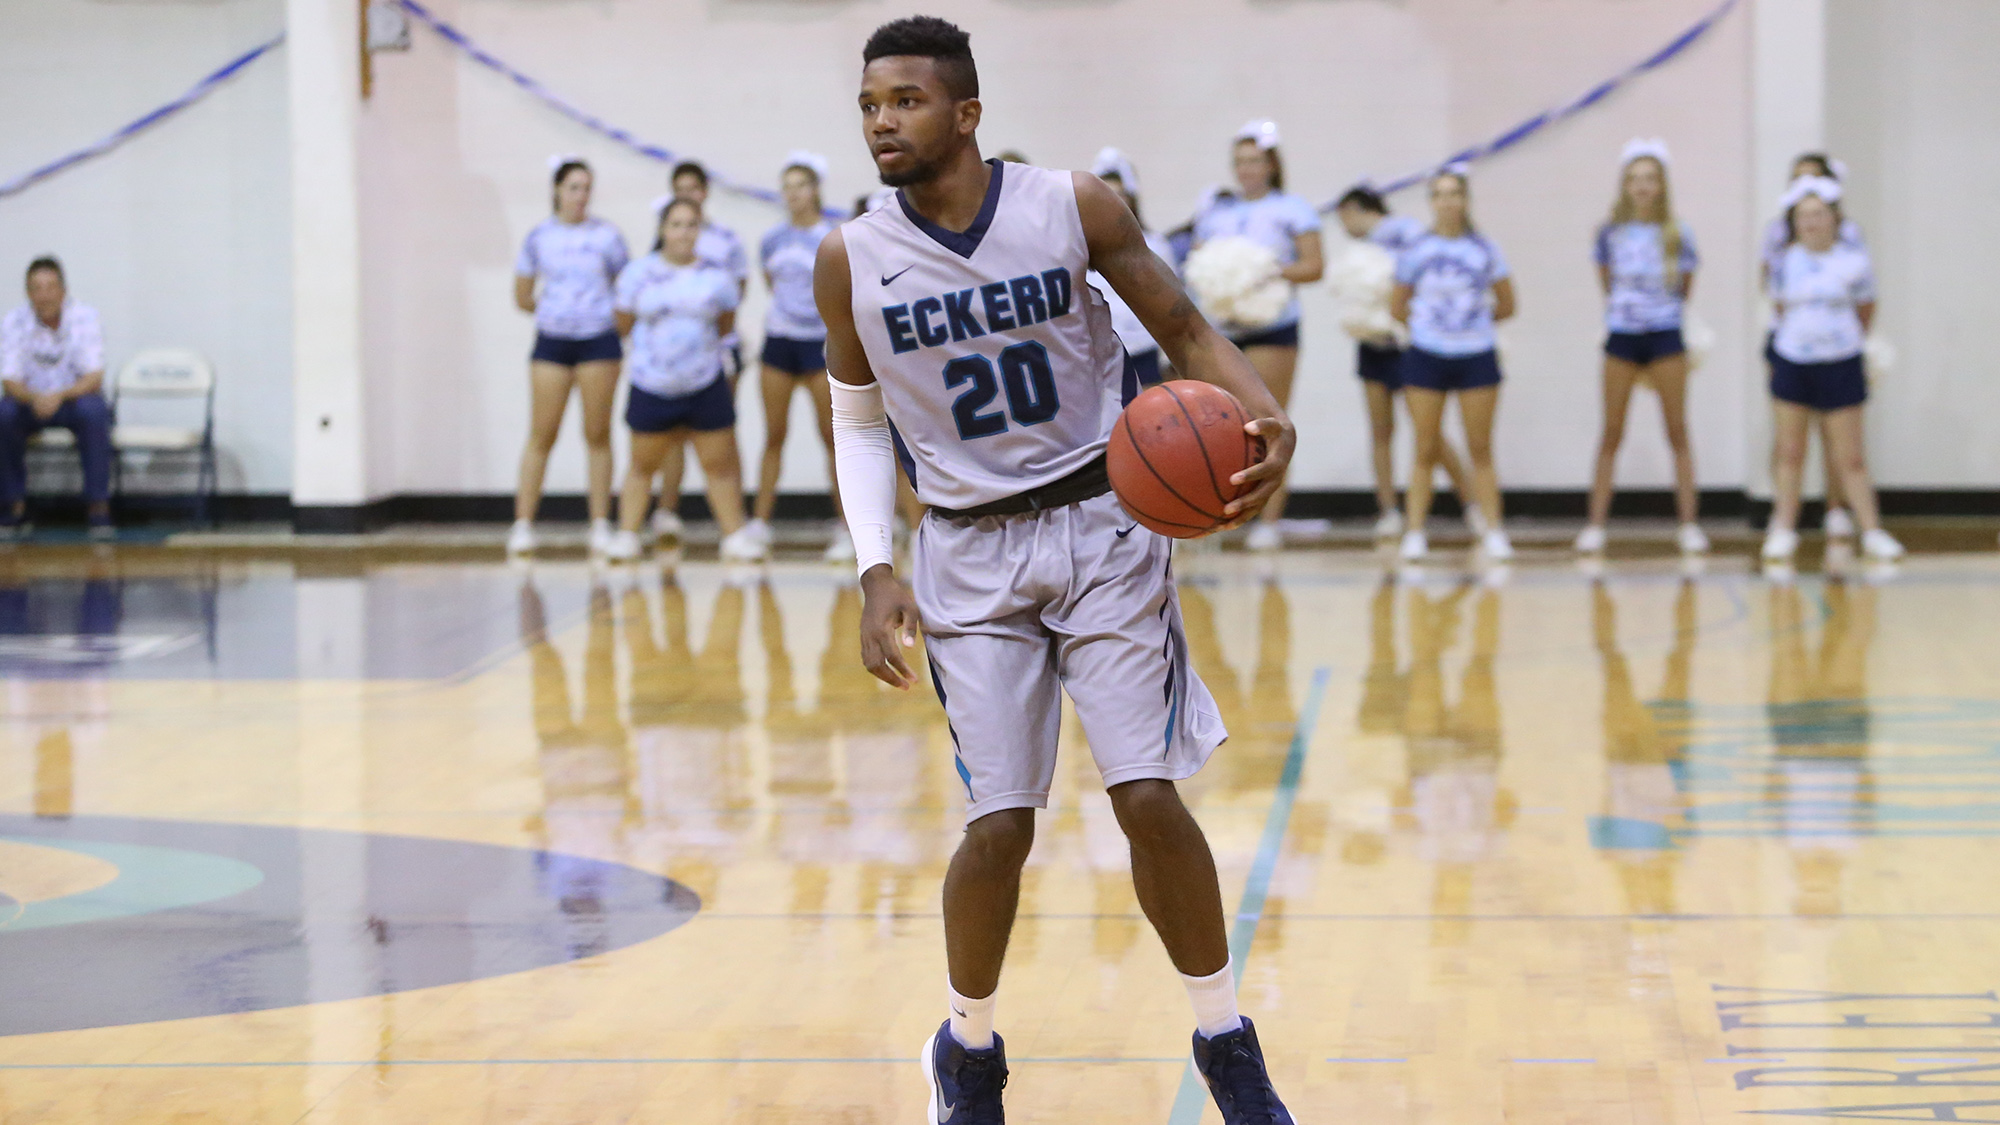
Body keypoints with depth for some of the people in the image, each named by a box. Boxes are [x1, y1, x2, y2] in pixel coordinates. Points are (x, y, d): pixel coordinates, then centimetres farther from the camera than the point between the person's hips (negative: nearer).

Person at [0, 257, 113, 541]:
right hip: (30, 401, 1)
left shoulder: (84, 318, -13)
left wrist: (60, 396, -38)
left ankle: (98, 510, -30)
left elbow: (94, 378, -18)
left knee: (93, 411, -34)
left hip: (76, 399, -1)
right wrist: (34, 398, -38)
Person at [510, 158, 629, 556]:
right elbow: (522, 297, 11)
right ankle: (523, 524, 2)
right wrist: (551, 309, 8)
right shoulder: (539, 237, 4)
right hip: (552, 343, 0)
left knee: (597, 435, 3)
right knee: (541, 435, -1)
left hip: (598, 342, 0)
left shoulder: (606, 236, 3)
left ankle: (601, 525, 7)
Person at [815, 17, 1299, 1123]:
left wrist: (1266, 417, -19)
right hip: (970, 555, 1)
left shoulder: (1074, 206, -8)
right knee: (1000, 823, -6)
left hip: (1101, 524, -1)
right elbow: (859, 425, 9)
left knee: (1149, 797, -7)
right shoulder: (850, 260, -3)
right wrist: (876, 572, -3)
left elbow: (1184, 331, 0)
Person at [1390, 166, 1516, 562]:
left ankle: (1493, 532, 5)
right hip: (1426, 360, 0)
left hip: (1476, 357, 0)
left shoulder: (1484, 250, 1)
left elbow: (1506, 305, 8)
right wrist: (1429, 321, 5)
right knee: (1426, 451, 1)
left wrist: (1475, 316, 6)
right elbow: (1397, 309, 9)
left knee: (1480, 450, 2)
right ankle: (1415, 533, 5)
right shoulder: (1415, 252, 1)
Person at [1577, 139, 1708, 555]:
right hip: (1621, 337, 1)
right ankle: (1596, 524, 6)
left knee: (1678, 432, 2)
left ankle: (1688, 523, 5)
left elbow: (1685, 287, 8)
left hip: (1665, 337, -1)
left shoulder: (1678, 235, -2)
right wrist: (1621, 308, 10)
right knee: (1611, 434, 4)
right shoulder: (1610, 234, 1)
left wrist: (1662, 310, 11)